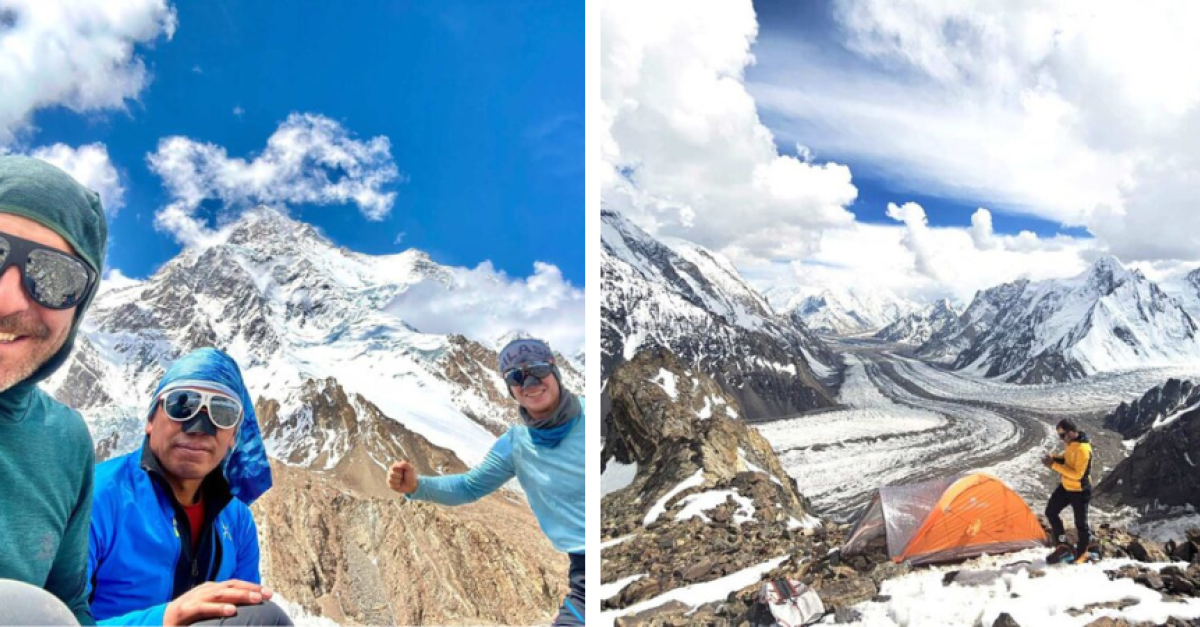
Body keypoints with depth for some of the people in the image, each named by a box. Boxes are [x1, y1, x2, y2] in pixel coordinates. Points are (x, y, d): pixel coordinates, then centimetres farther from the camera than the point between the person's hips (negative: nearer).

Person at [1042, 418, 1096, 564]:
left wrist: (1055, 466, -30)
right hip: (1066, 486, 9)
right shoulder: (1072, 443, -2)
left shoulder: (1082, 449, -30)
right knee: (1051, 512, 13)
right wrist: (1054, 458, -5)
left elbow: (1077, 474, -30)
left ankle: (1081, 554, 24)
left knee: (1080, 523, 6)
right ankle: (1063, 546, 23)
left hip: (1079, 491, -9)